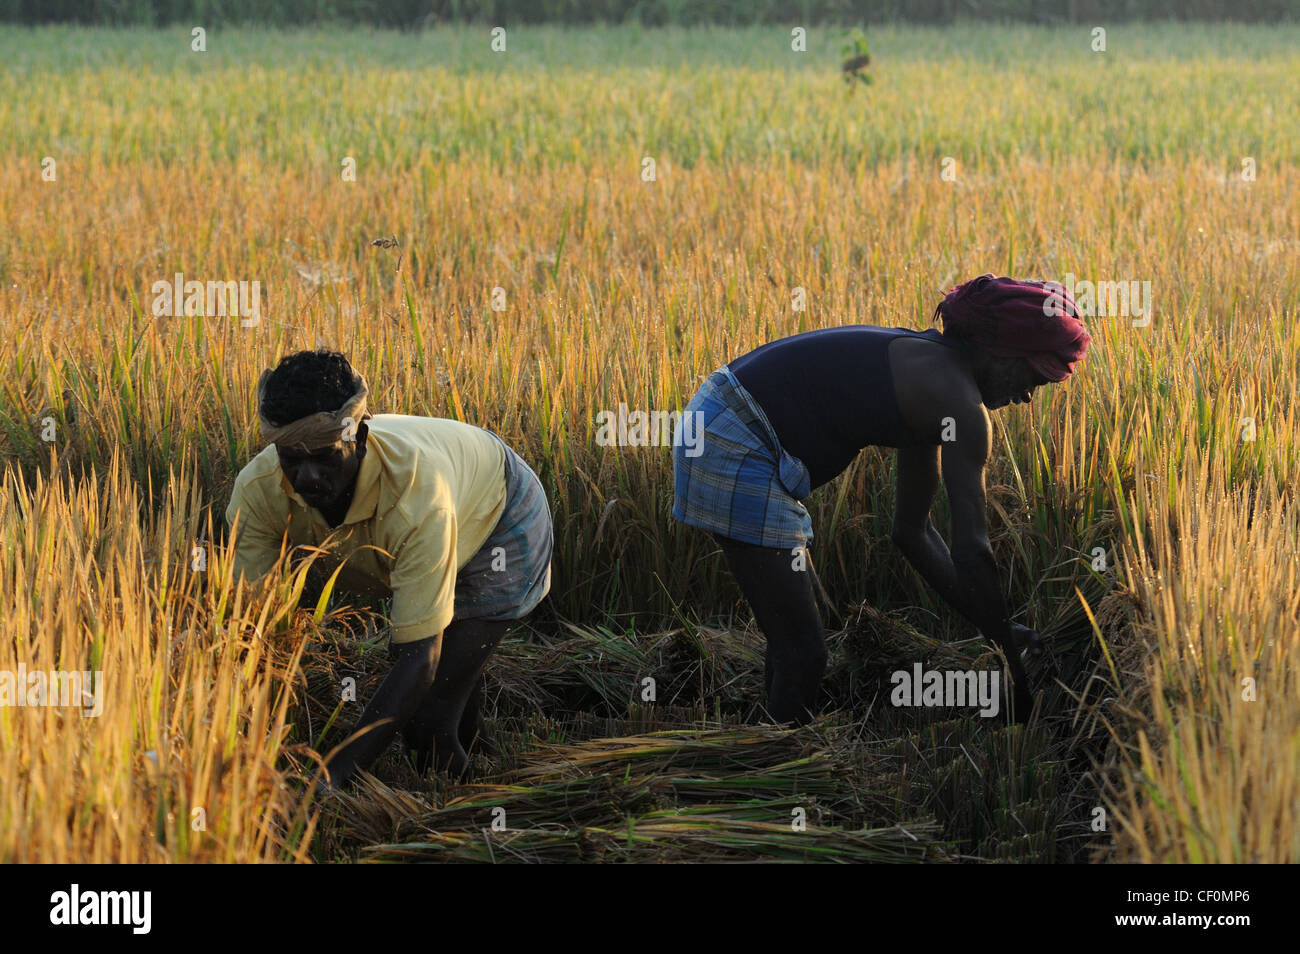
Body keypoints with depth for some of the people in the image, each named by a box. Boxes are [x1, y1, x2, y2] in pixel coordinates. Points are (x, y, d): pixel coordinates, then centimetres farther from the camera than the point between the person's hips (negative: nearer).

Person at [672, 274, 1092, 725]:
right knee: (802, 651, -5)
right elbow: (971, 551, -14)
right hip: (736, 451, -11)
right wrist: (1010, 666, -6)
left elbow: (912, 530, 24)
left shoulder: (930, 379, 18)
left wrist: (996, 630, 22)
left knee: (794, 633, 23)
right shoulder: (959, 401, -11)